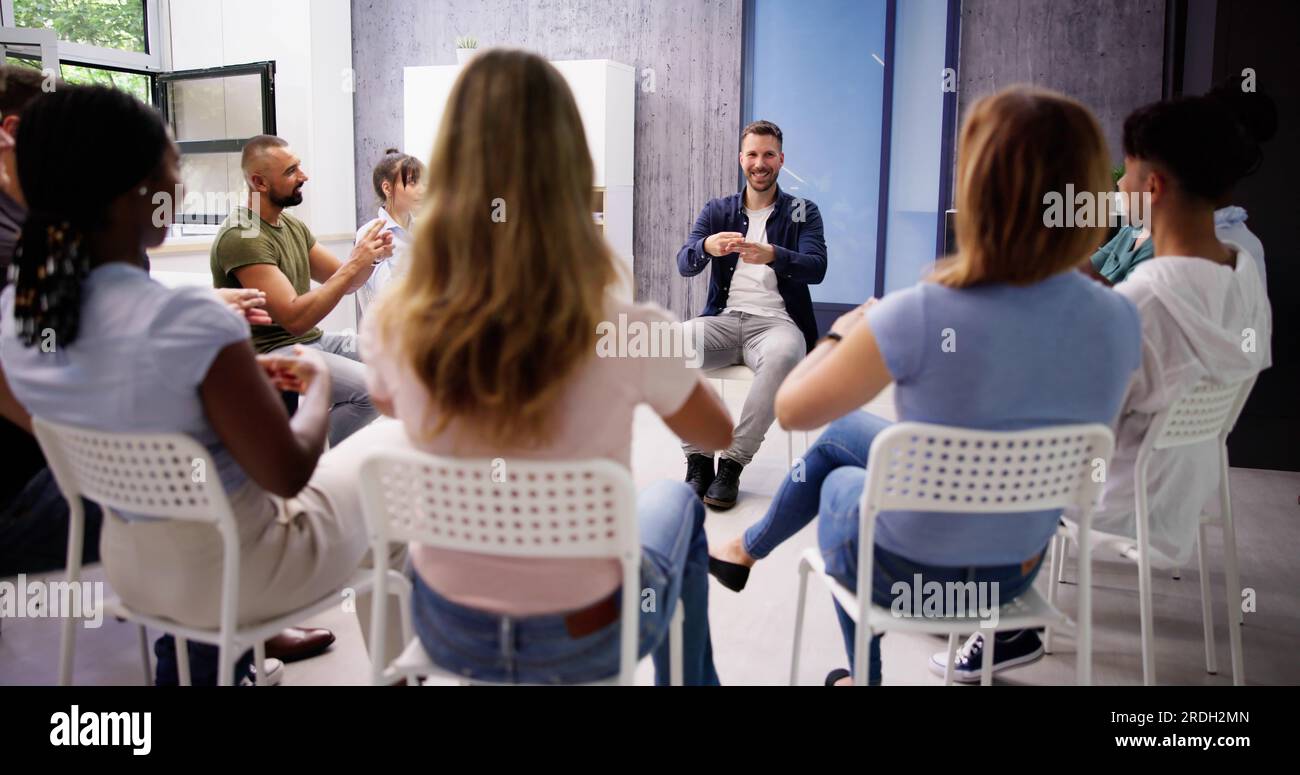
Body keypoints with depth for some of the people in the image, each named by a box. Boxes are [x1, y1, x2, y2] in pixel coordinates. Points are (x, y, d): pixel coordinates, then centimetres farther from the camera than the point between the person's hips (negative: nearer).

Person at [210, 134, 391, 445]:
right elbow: (295, 318, -25)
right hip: (270, 352, -9)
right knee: (369, 387, -27)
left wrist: (371, 257, -8)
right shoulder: (241, 237, -17)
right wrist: (354, 264, -23)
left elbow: (342, 282, 14)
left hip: (312, 340, 9)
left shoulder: (292, 224, 10)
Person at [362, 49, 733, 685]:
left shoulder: (394, 325, -20)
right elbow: (721, 435, -5)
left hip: (447, 633, 3)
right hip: (584, 644, -2)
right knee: (676, 502, 30)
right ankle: (688, 678, 49)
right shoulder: (629, 333, -27)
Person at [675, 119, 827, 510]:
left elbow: (816, 268, -7)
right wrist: (706, 247, -25)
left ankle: (732, 463, -27)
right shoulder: (717, 210, 15)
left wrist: (771, 255, -28)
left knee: (782, 355, -39)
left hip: (776, 320, -2)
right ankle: (698, 459, -19)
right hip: (724, 319, 2)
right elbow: (684, 265, 0)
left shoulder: (803, 212, 10)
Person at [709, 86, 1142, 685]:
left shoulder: (920, 315, -31)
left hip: (906, 573, -5)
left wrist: (841, 333, 3)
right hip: (1018, 568, 5)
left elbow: (792, 410, -16)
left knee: (839, 481, 31)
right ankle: (751, 547, 48)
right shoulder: (1120, 321, -15)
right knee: (841, 433, 27)